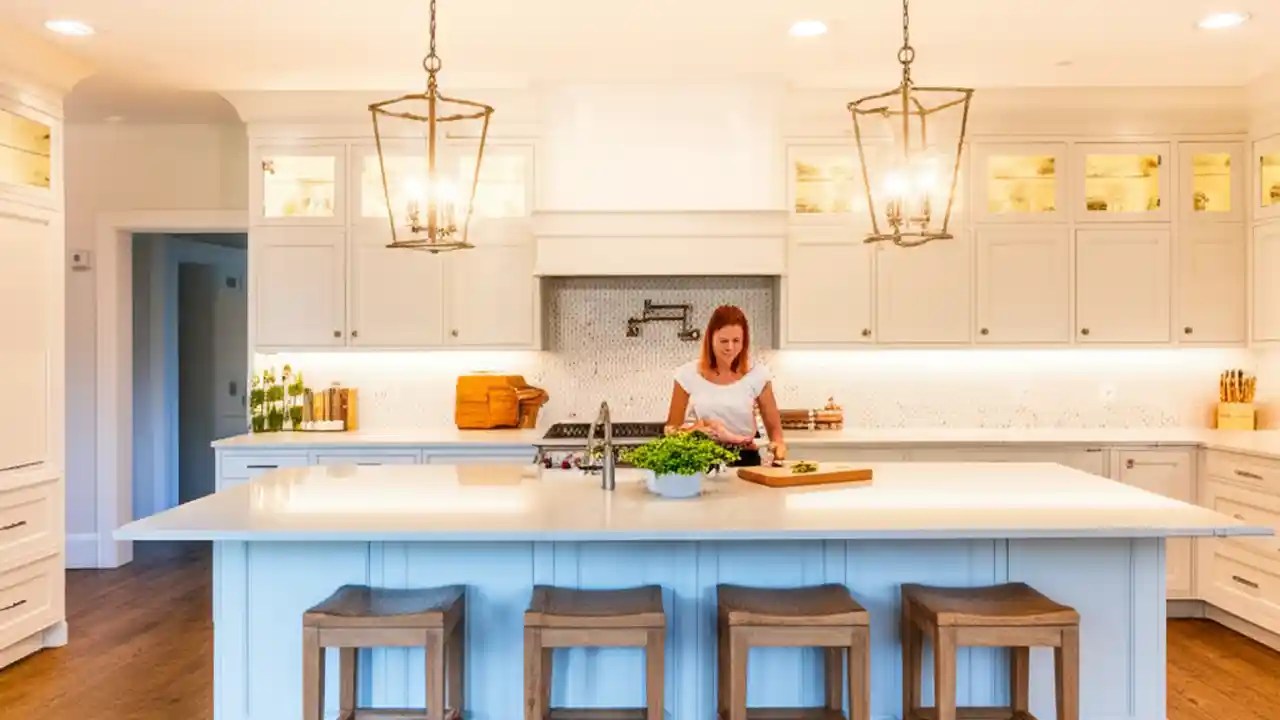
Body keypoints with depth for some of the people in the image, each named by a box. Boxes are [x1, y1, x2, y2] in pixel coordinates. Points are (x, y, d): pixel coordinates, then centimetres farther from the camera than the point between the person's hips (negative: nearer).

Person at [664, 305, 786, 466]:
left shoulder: (757, 374, -2)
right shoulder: (689, 375, -2)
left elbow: (774, 426, 6)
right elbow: (671, 428, 5)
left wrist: (778, 443, -16)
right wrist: (696, 428, -15)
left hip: (746, 461, 0)